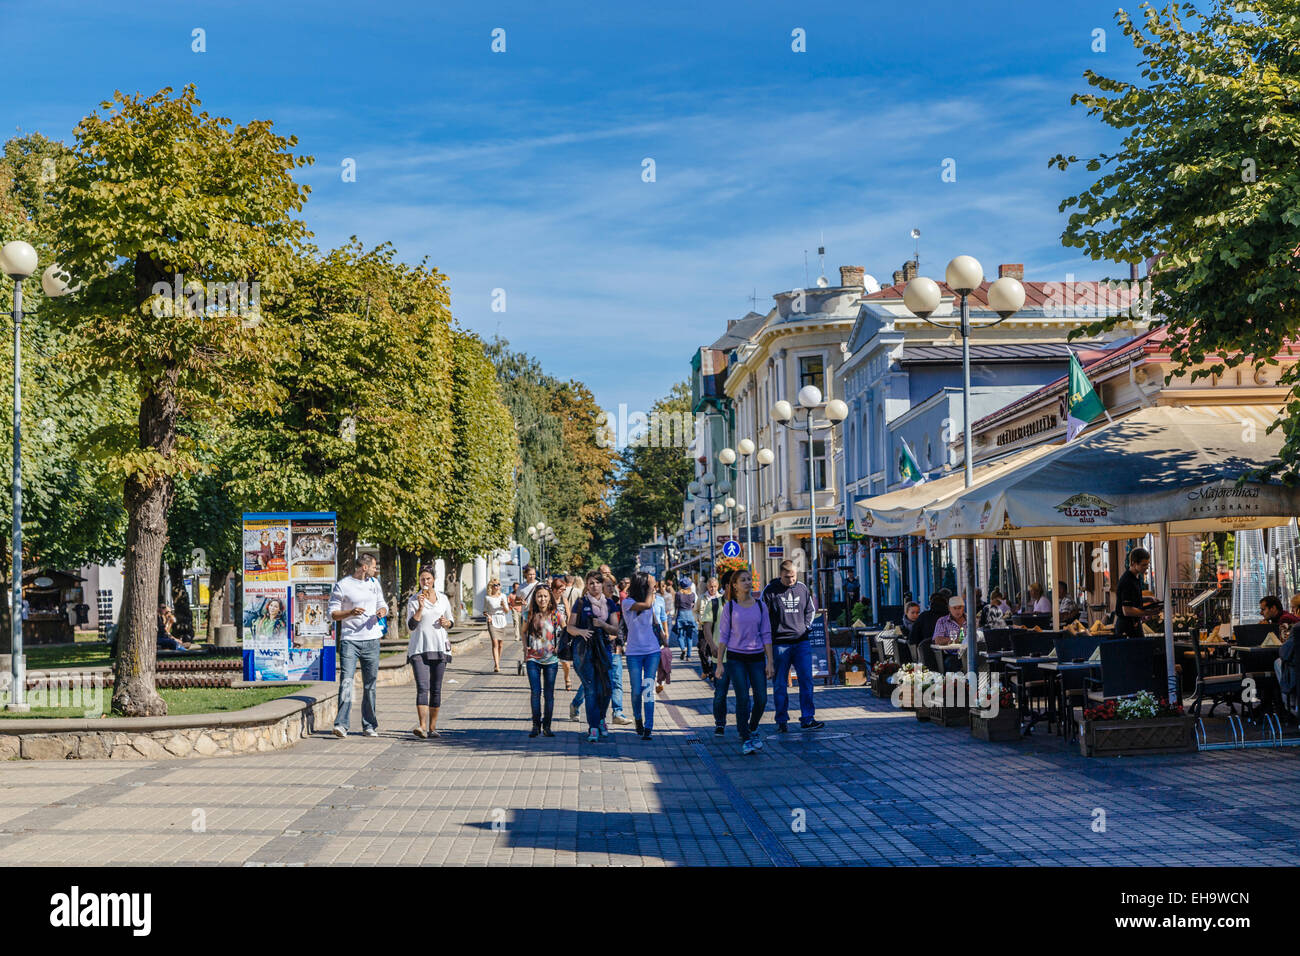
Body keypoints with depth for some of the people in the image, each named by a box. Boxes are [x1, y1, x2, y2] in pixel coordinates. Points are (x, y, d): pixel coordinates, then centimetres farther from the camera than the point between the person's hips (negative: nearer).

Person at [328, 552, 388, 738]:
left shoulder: (374, 583, 14)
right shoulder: (342, 585, -2)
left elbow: (382, 605, 23)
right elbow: (333, 614, -2)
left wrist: (382, 611, -1)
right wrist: (350, 613, -19)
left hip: (371, 640, 5)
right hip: (349, 640, -5)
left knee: (370, 685, 7)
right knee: (346, 681, -15)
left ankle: (369, 726, 14)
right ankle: (341, 724, -19)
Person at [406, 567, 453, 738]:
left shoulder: (443, 598, 10)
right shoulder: (413, 600, 1)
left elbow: (450, 620, 20)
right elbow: (410, 626, -6)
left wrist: (446, 622, -3)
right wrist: (420, 607, -16)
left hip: (439, 647, 3)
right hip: (419, 649, -3)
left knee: (436, 689, 5)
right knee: (422, 687, -16)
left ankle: (432, 727, 13)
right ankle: (422, 726, -25)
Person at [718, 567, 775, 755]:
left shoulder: (760, 606, 5)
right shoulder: (729, 608, 0)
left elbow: (766, 635, 6)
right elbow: (723, 636, 3)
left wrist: (770, 662, 2)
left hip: (756, 657, 2)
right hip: (735, 658, -2)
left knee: (761, 698, -2)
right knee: (743, 698, -8)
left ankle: (753, 728, 25)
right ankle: (745, 739, 3)